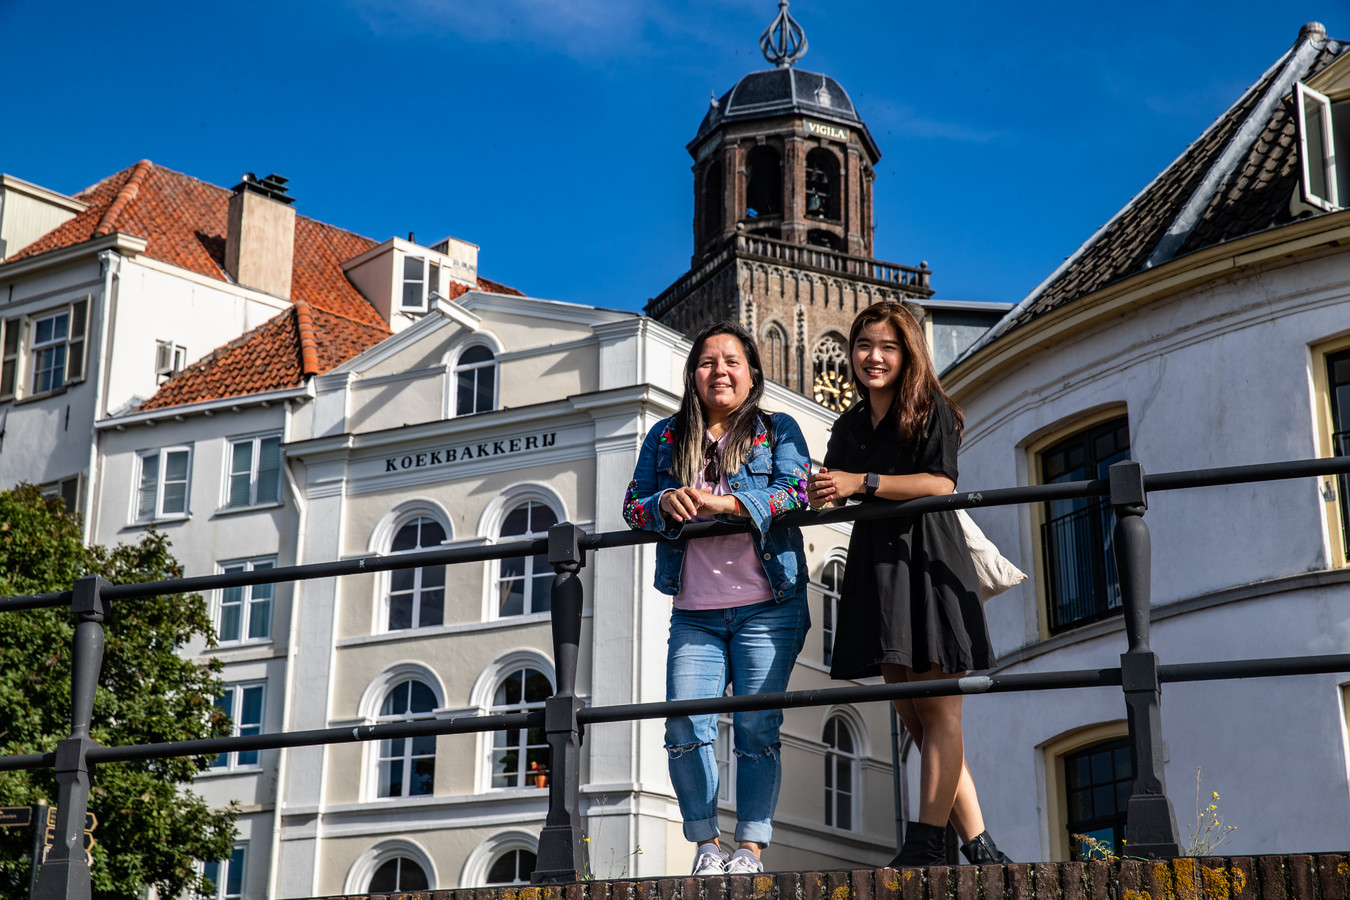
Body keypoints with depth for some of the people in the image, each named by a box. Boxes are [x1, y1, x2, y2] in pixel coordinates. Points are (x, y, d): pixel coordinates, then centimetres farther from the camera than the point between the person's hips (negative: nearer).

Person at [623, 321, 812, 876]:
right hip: (695, 612, 2)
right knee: (685, 729, -9)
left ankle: (750, 850, 3)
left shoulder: (777, 431, 7)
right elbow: (632, 506, 10)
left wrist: (725, 503, -21)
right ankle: (707, 847, 3)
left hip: (766, 607, -2)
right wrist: (664, 502, -13)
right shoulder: (665, 439, 15)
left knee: (756, 728, -4)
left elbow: (796, 492, -9)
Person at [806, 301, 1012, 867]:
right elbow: (832, 493, 18)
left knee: (938, 713, -9)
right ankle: (978, 847, 7)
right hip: (875, 562, 7)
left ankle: (926, 844, -13)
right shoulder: (849, 426, 20)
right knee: (911, 714, 3)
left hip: (928, 563, -7)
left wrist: (863, 483, -17)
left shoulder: (931, 410, 1)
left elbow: (940, 484, -12)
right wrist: (822, 495, -5)